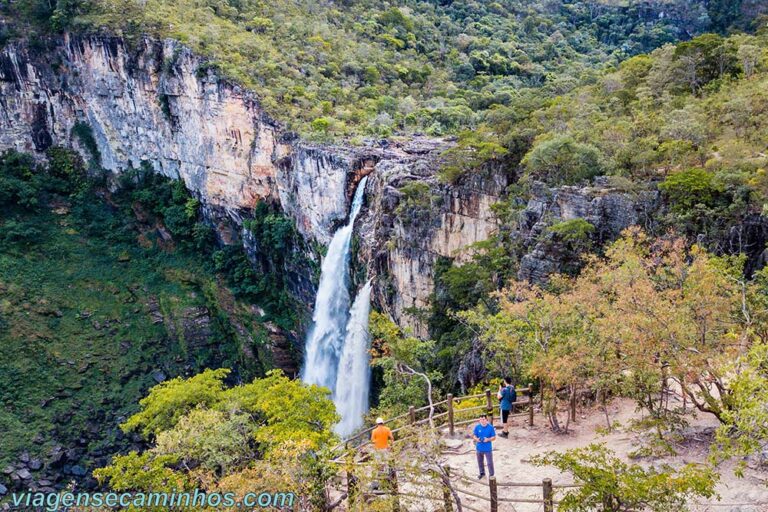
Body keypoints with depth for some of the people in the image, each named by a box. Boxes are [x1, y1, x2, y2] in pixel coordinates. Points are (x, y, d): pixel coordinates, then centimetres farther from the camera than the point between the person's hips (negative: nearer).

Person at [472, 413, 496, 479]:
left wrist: (488, 439, -25)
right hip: (479, 448, 3)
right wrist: (476, 439, -21)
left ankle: (491, 475, 18)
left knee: (490, 463, 1)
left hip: (488, 449, -3)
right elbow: (474, 435, 1)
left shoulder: (490, 427, -13)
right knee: (480, 462, 20)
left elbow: (494, 437, -7)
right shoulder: (477, 427, -7)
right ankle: (482, 473, 43)